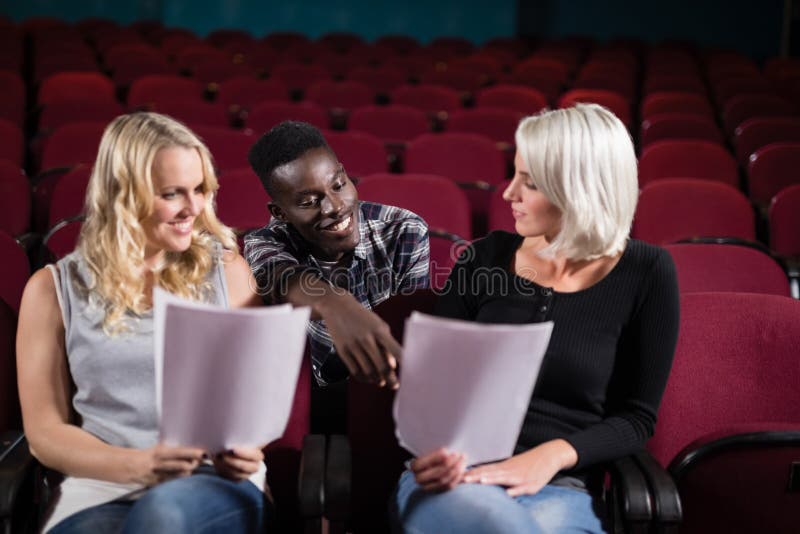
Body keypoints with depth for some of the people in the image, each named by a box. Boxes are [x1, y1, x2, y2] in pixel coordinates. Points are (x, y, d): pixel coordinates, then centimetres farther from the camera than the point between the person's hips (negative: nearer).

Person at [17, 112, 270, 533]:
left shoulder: (225, 270, 10)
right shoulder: (54, 289, 7)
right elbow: (45, 430, 5)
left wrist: (246, 443, -10)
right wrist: (139, 465, -13)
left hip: (219, 482, 0)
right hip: (101, 490, 0)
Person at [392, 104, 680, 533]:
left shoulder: (644, 273, 0)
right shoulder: (486, 256, 6)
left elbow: (636, 417, 3)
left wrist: (553, 454, -15)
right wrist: (431, 449, -14)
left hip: (561, 490, 0)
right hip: (454, 480, 1)